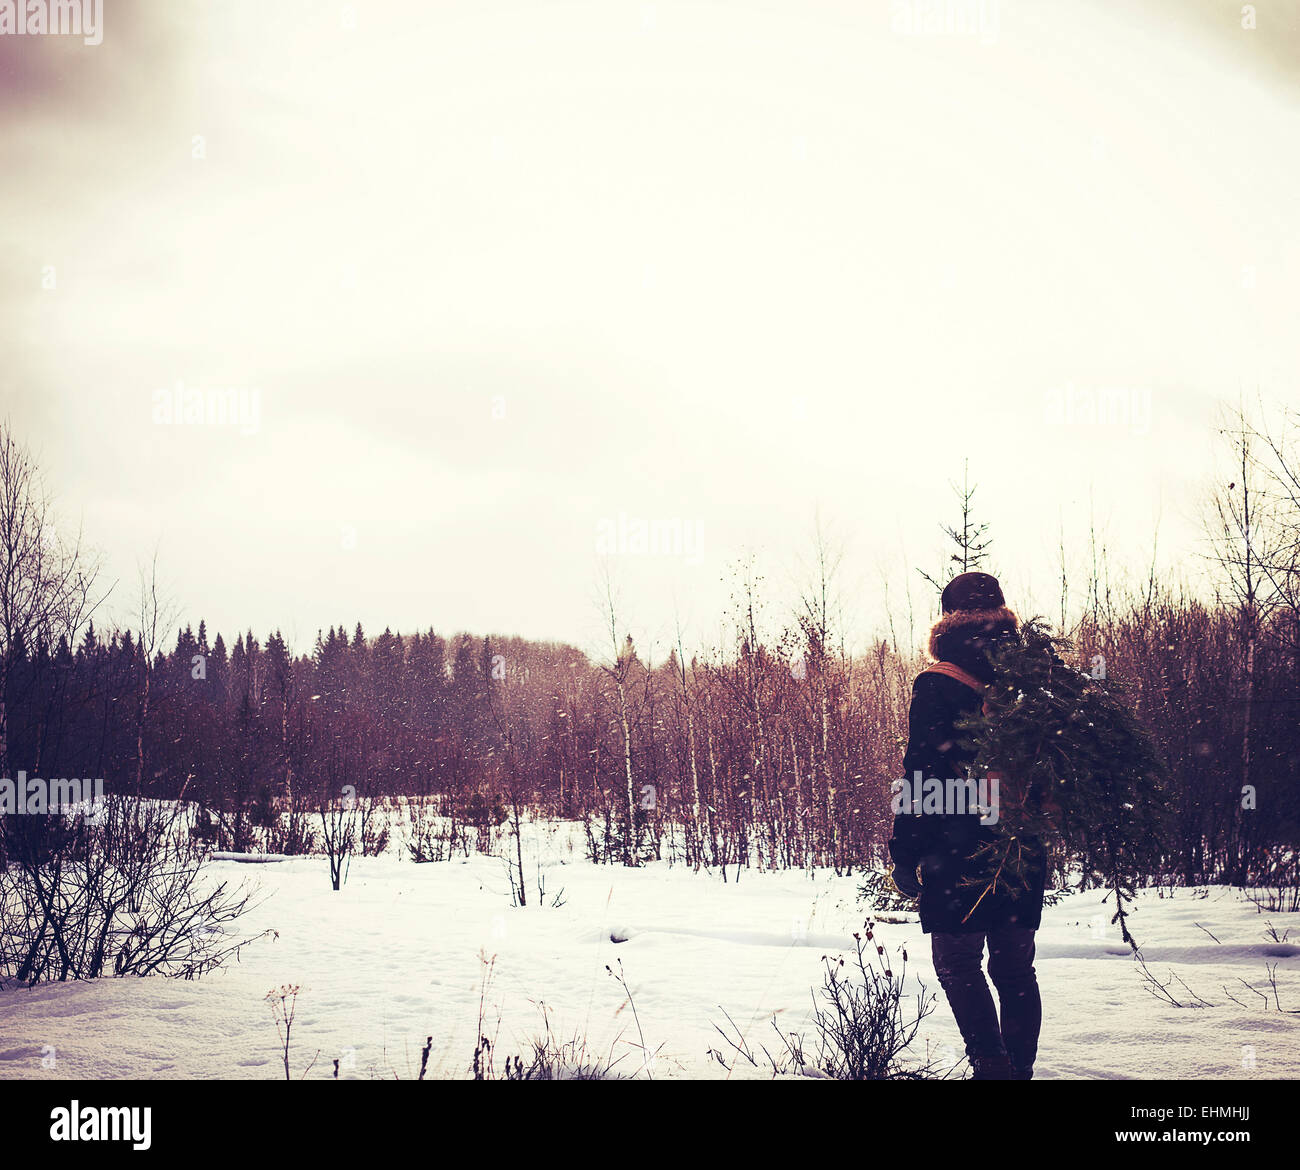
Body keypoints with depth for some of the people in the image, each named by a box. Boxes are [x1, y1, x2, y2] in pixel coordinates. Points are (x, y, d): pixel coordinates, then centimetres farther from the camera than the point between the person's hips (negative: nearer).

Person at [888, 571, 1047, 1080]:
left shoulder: (937, 685, -8)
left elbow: (922, 773, -10)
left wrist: (905, 854, -5)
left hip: (957, 848, -5)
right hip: (1024, 850, 5)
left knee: (959, 965, 1)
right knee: (1015, 969, 11)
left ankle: (992, 1065, -10)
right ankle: (1020, 1067, 15)